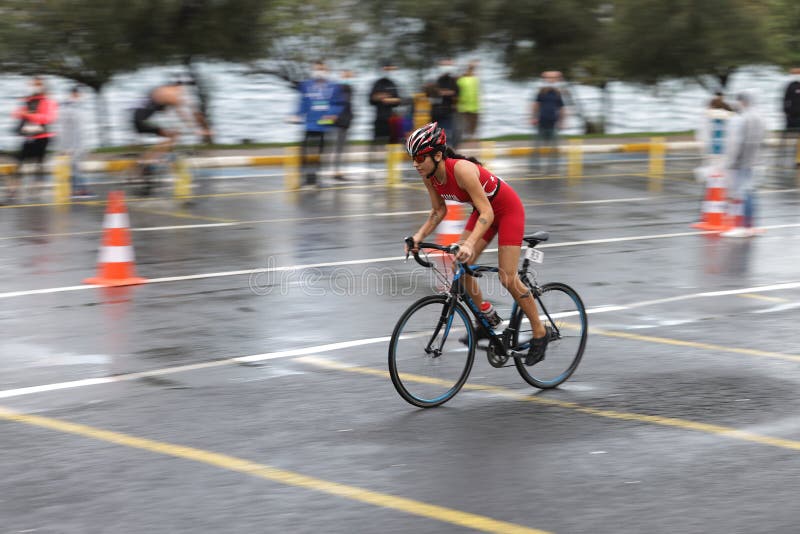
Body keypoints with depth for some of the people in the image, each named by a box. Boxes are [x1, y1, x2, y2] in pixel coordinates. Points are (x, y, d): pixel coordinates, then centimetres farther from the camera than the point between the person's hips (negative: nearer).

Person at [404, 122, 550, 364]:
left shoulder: (461, 169, -35)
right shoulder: (430, 176, -13)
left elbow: (487, 214, -37)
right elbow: (439, 212, 0)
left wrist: (470, 244, -50)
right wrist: (419, 236, -16)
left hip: (508, 209, -7)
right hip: (485, 210, 7)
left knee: (507, 278, -9)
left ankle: (540, 333, 8)